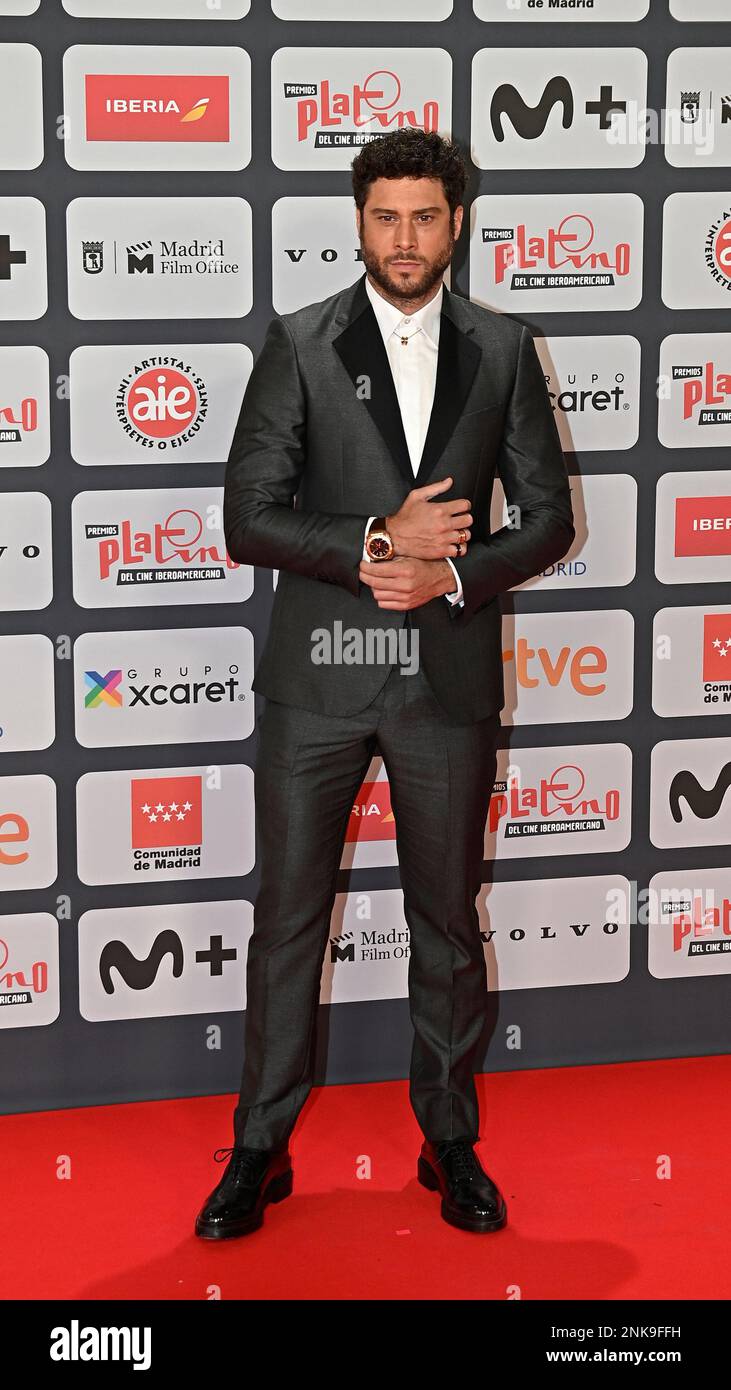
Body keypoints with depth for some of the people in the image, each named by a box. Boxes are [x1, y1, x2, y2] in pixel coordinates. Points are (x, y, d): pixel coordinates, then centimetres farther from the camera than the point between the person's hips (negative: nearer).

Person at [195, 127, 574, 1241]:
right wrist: (376, 543, -18)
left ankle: (451, 1142, 26)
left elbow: (549, 518, 5)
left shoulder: (503, 352, 4)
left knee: (447, 921, 12)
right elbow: (247, 520, -5)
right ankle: (260, 1150, 17)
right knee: (288, 918, 5)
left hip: (447, 678, 1)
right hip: (318, 677, -1)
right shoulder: (299, 346, -1)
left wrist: (451, 574, -12)